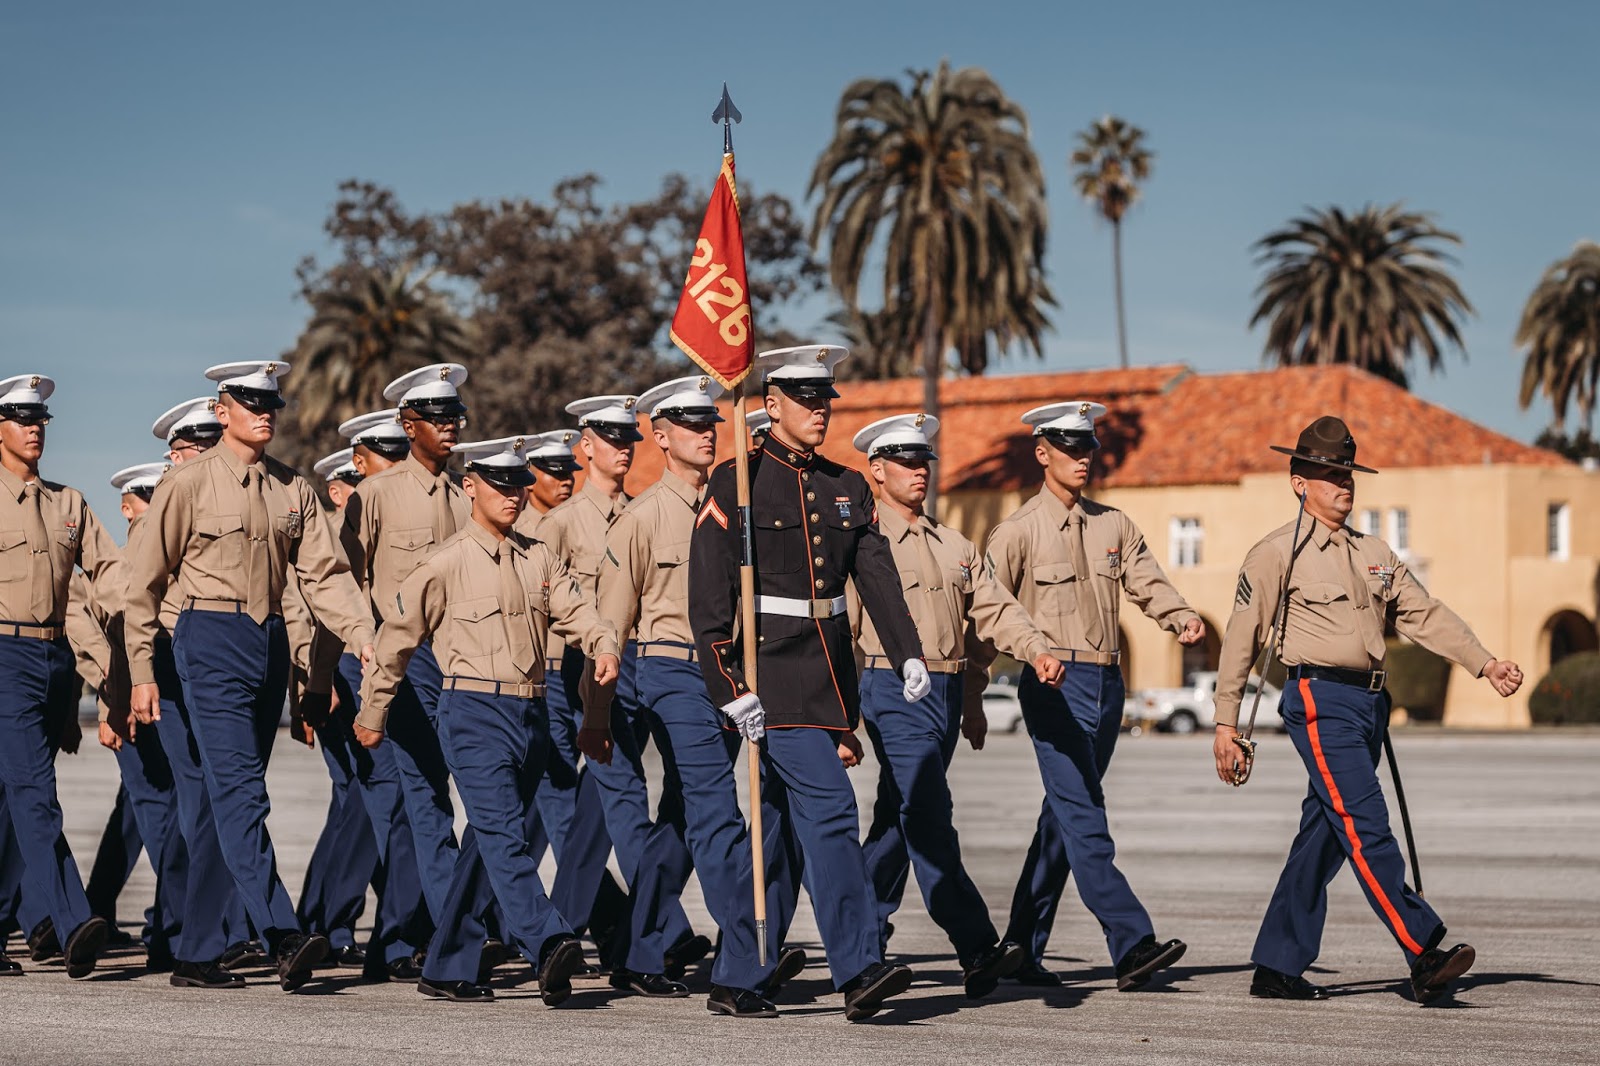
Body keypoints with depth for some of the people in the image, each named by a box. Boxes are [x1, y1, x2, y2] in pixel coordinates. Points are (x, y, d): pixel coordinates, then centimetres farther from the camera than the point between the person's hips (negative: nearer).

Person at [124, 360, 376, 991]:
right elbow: (144, 581, 0)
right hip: (212, 642, -6)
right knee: (240, 788, -15)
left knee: (236, 791, 11)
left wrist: (363, 636, -8)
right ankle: (282, 937, -25)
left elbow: (323, 573, 7)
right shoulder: (188, 484, -3)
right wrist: (141, 672, -3)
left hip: (271, 644, 6)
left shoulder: (293, 490, 11)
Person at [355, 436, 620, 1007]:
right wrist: (372, 715, 10)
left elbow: (575, 608, 1)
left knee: (489, 841, 10)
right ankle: (549, 945, -35)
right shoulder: (448, 562, -2)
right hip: (474, 709, -6)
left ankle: (445, 969, 17)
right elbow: (398, 636, 5)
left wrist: (604, 645, -22)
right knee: (503, 832, -20)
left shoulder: (538, 559, 13)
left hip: (530, 713, 6)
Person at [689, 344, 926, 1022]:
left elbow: (879, 578, 6)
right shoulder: (736, 485, -5)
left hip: (830, 678, 6)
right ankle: (859, 971, -20)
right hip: (772, 679, -6)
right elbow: (708, 599, -8)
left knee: (780, 826, 11)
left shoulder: (848, 489, 14)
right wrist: (732, 690, -15)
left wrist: (907, 654, -10)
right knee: (830, 812, -16)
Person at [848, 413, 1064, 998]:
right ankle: (979, 951, -18)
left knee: (897, 821, 13)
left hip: (948, 690, 7)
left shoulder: (954, 546, 17)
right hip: (894, 691, -7)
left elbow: (993, 607, 10)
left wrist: (1037, 651, -7)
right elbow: (840, 627, -4)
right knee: (928, 822, -12)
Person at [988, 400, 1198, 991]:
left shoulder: (1113, 525, 13)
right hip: (1054, 683, -6)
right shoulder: (1018, 531, -1)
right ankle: (1132, 945, -21)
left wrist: (1181, 617, -16)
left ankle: (1023, 948, 19)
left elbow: (1147, 583, 5)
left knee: (1064, 817, 10)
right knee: (1084, 819, -13)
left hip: (1107, 684, 6)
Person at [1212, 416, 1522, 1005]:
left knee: (1322, 838, 9)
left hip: (1368, 704, 7)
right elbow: (1241, 640, -1)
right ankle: (1424, 956, -23)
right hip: (1320, 699, -7)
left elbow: (1426, 614, 15)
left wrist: (1486, 664, 2)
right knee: (1366, 828, -15)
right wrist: (1225, 724, -4)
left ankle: (1277, 967, 16)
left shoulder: (1375, 554, 19)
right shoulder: (1277, 553, -2)